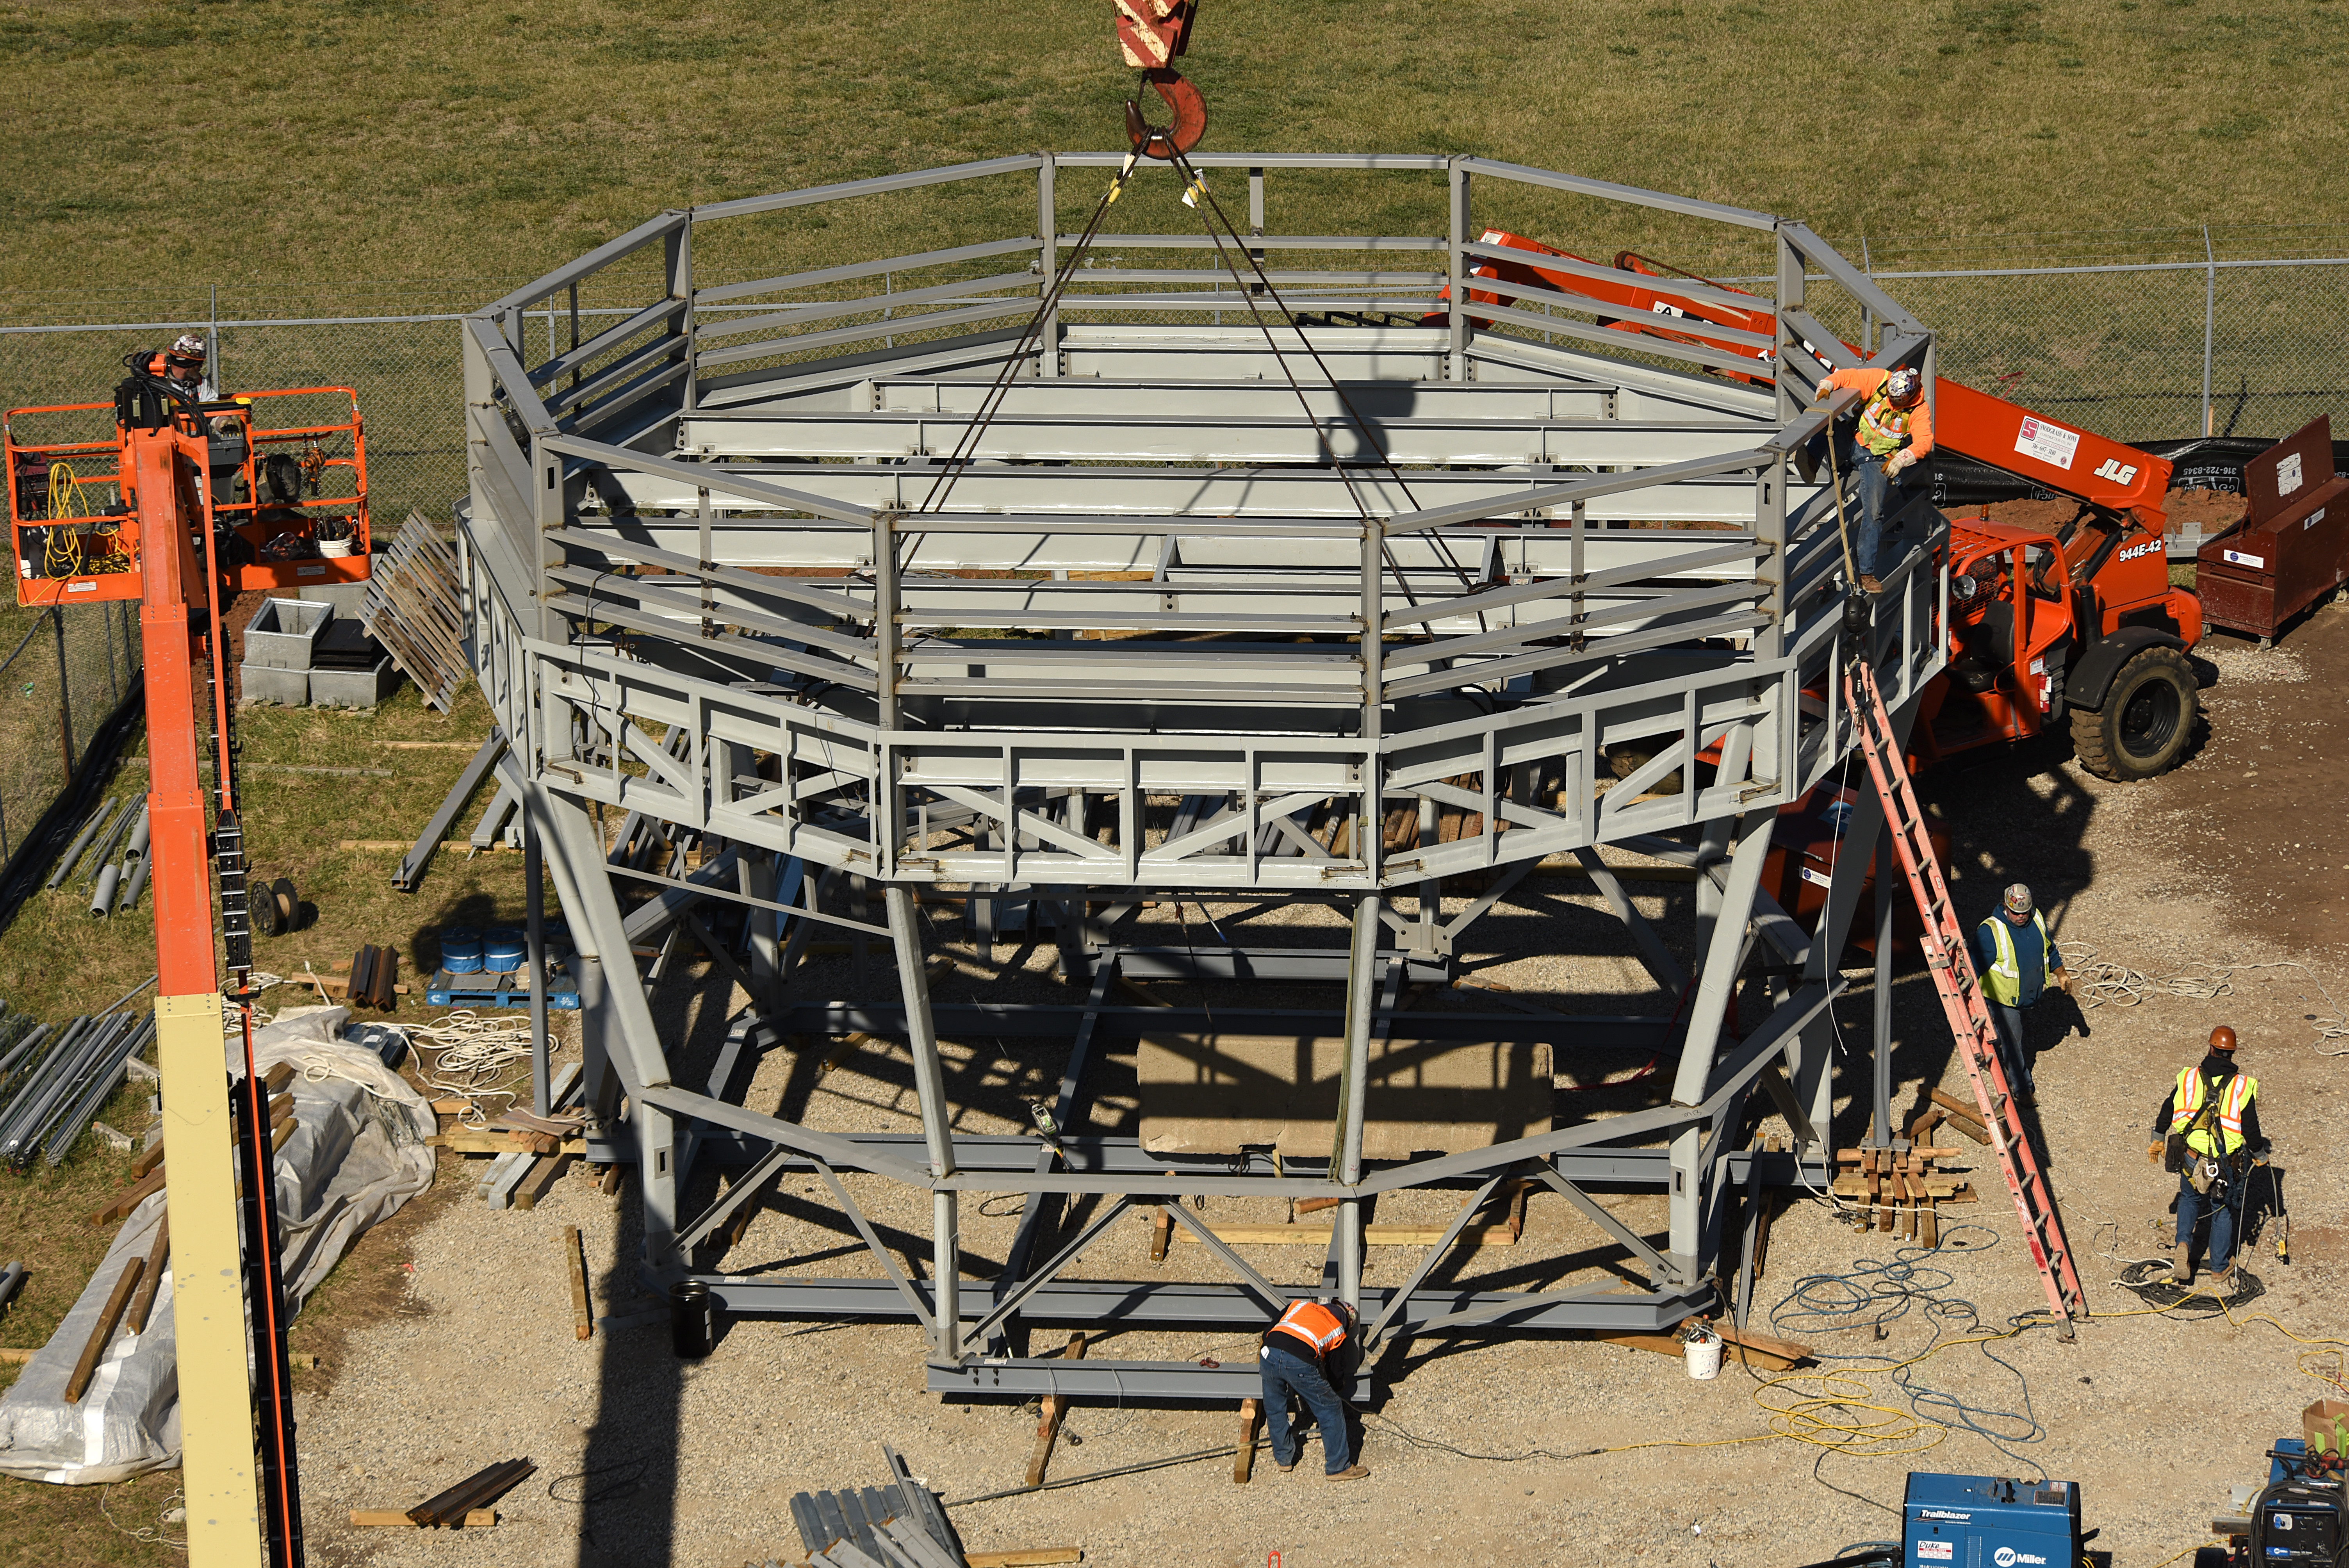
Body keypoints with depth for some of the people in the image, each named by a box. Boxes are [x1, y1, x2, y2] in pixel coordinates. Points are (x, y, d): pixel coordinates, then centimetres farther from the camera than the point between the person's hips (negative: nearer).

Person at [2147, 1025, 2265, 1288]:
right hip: (2225, 1165, -1)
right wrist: (2260, 1155, 14)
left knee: (2190, 1199, 28)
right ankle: (2220, 1271, 26)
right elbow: (2251, 1130, -6)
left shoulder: (2188, 1078, -5)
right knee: (2223, 1212, 18)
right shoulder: (2242, 1086, -11)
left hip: (2190, 1159, 1)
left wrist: (2158, 1140, 25)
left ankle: (2184, 1244, 5)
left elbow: (2166, 1113, 7)